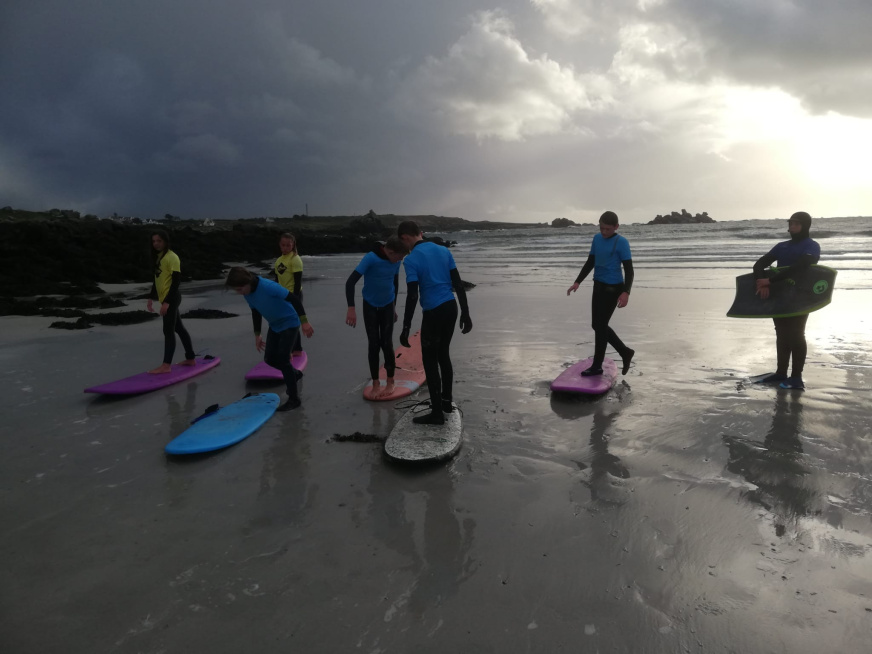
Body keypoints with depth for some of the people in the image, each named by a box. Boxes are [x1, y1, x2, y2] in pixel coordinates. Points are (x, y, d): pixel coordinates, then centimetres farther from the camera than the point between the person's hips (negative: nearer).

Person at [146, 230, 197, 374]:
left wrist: (167, 301, -22)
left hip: (171, 299, -9)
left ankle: (166, 365, -7)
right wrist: (151, 298, 16)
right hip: (165, 299, 9)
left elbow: (176, 281, -18)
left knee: (168, 331, -9)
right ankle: (191, 358, 22)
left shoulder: (172, 257, -14)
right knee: (179, 328, 13)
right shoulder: (158, 256, 14)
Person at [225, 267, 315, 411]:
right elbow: (256, 313, 9)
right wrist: (257, 335, 13)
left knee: (282, 359, -12)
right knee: (269, 359, 8)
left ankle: (294, 399, -1)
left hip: (290, 322, -8)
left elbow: (293, 299, -29)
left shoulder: (268, 286, -31)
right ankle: (295, 374, 36)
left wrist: (304, 322, -29)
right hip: (275, 325, 8)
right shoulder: (247, 293, -7)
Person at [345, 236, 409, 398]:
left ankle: (390, 381, 13)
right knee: (374, 344, 0)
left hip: (387, 306, 3)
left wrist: (394, 307, 17)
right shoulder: (371, 258, -25)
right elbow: (350, 282, -28)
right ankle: (376, 383, 11)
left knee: (386, 343, -1)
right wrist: (351, 308, -37)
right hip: (370, 306, -2)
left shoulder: (395, 261, -9)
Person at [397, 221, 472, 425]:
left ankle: (437, 412, 8)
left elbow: (412, 296, -17)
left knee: (430, 361, 4)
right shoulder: (444, 251, 7)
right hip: (451, 308, 7)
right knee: (443, 354, 21)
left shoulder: (411, 260, -12)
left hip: (433, 312, -7)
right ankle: (447, 401, 32)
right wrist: (465, 313, 12)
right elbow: (458, 284, 7)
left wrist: (406, 328, -12)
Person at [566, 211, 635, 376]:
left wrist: (626, 292, -28)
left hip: (613, 288, -8)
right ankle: (625, 352, 28)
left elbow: (629, 269, -15)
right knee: (597, 325, 13)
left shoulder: (622, 243, -13)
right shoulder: (597, 238, 7)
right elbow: (590, 262, 16)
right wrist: (577, 282, 8)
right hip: (598, 286, 8)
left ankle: (597, 366, 10)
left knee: (600, 325, -3)